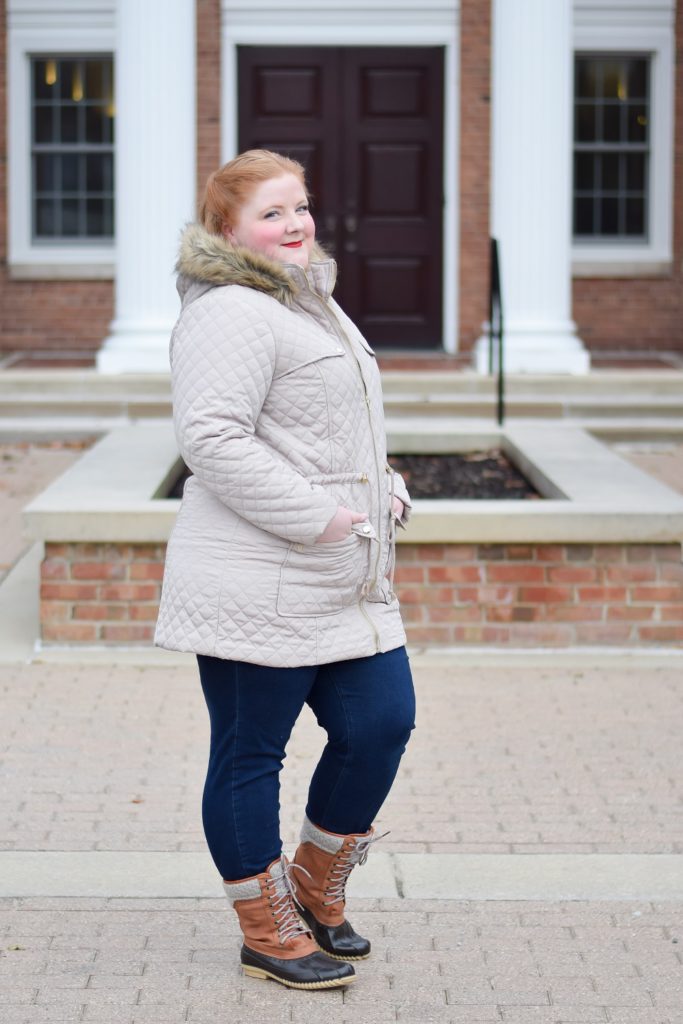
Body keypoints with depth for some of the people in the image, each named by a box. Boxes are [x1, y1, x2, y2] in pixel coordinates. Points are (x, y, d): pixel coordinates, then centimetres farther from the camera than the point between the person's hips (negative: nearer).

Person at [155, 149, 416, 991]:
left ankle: (315, 886, 28)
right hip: (256, 588, -10)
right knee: (250, 751, 3)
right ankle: (267, 932, 16)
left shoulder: (312, 305, 20)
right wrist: (315, 517, -22)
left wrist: (384, 488, 12)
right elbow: (212, 439, -24)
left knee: (382, 722, 8)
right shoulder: (230, 314, -14)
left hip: (346, 585, 10)